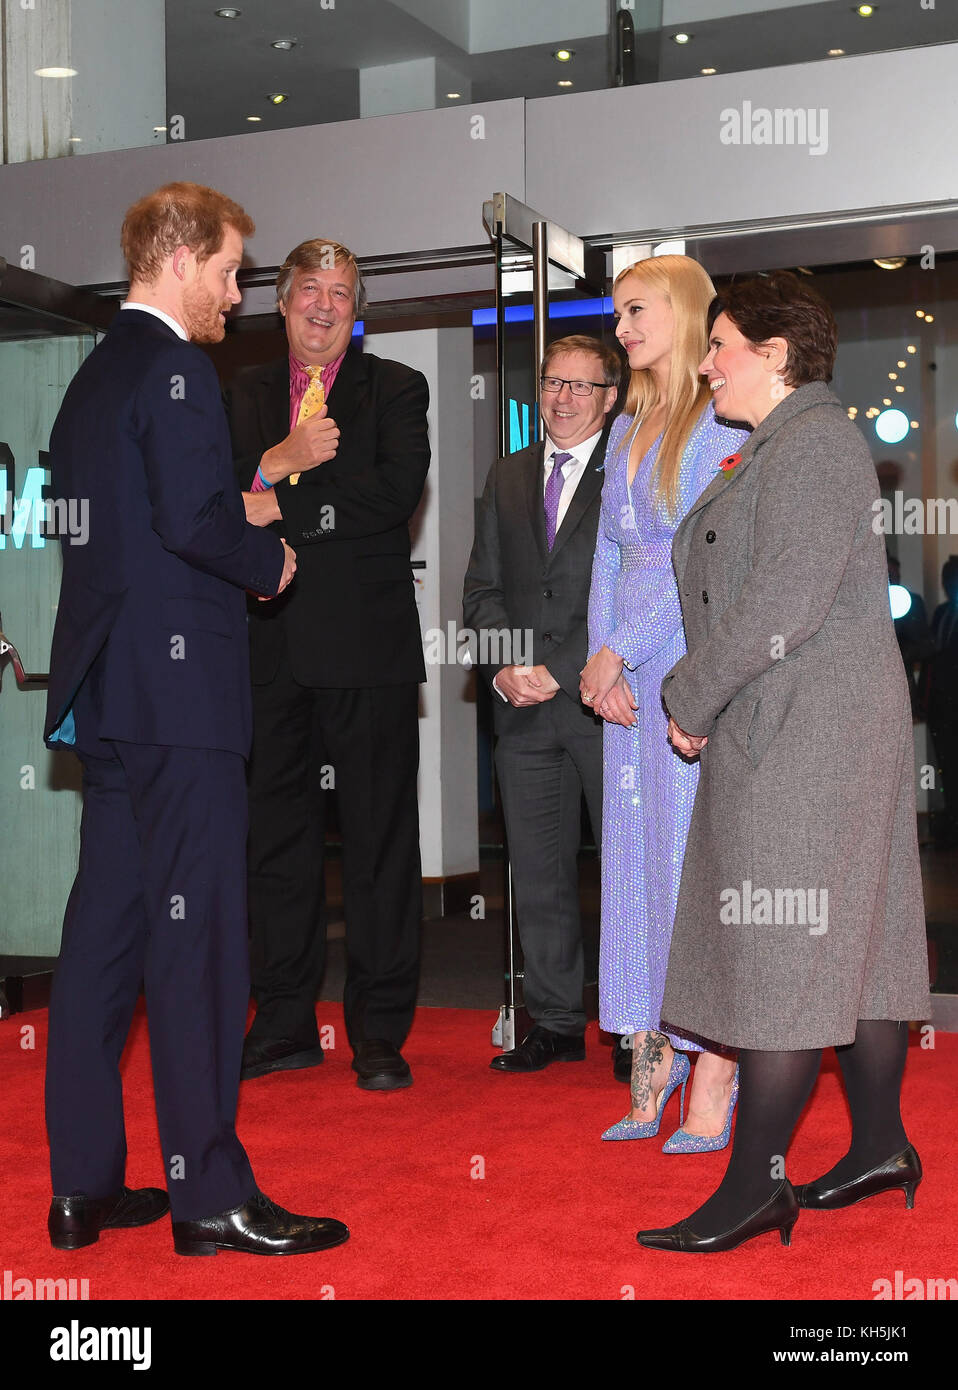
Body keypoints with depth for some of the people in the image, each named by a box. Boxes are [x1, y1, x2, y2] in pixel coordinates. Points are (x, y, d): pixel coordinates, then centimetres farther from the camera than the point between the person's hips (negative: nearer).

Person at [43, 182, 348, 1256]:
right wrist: (270, 561, -4)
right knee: (196, 937, -4)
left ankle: (82, 1184, 18)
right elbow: (194, 516, -22)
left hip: (104, 690, 10)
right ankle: (210, 1195, 3)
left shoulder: (95, 373, 19)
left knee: (105, 930, 11)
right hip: (179, 689, -9)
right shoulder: (173, 366, -10)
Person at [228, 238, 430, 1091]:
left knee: (380, 835, 0)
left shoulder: (395, 389, 6)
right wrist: (277, 463, -14)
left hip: (365, 644, -3)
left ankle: (379, 1030, 9)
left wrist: (279, 511, -15)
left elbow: (397, 490, -12)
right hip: (271, 645, 3)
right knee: (277, 832, 8)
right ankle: (285, 1023, 19)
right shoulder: (243, 395, 16)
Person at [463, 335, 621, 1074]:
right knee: (538, 872, 8)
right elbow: (483, 586, 13)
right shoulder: (507, 476, 16)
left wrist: (559, 672, -13)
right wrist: (504, 667, -3)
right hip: (525, 708, 5)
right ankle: (556, 1023, 18)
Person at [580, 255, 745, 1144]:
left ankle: (712, 1081, 3)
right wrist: (600, 662, 0)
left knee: (698, 859, -5)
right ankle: (651, 1070, 16)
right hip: (628, 672, 7)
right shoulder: (628, 429, 18)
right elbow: (609, 553, 14)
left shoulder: (725, 425, -6)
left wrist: (621, 652, -13)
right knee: (633, 860, 7)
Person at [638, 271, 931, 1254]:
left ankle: (754, 1185, -2)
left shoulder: (815, 441, -12)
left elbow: (787, 601, -21)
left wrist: (690, 696, -12)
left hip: (807, 730, -10)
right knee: (850, 936, 13)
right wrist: (700, 700, 7)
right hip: (782, 729, 10)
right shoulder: (779, 448, 20)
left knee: (780, 949, -8)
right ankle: (880, 1146, 22)